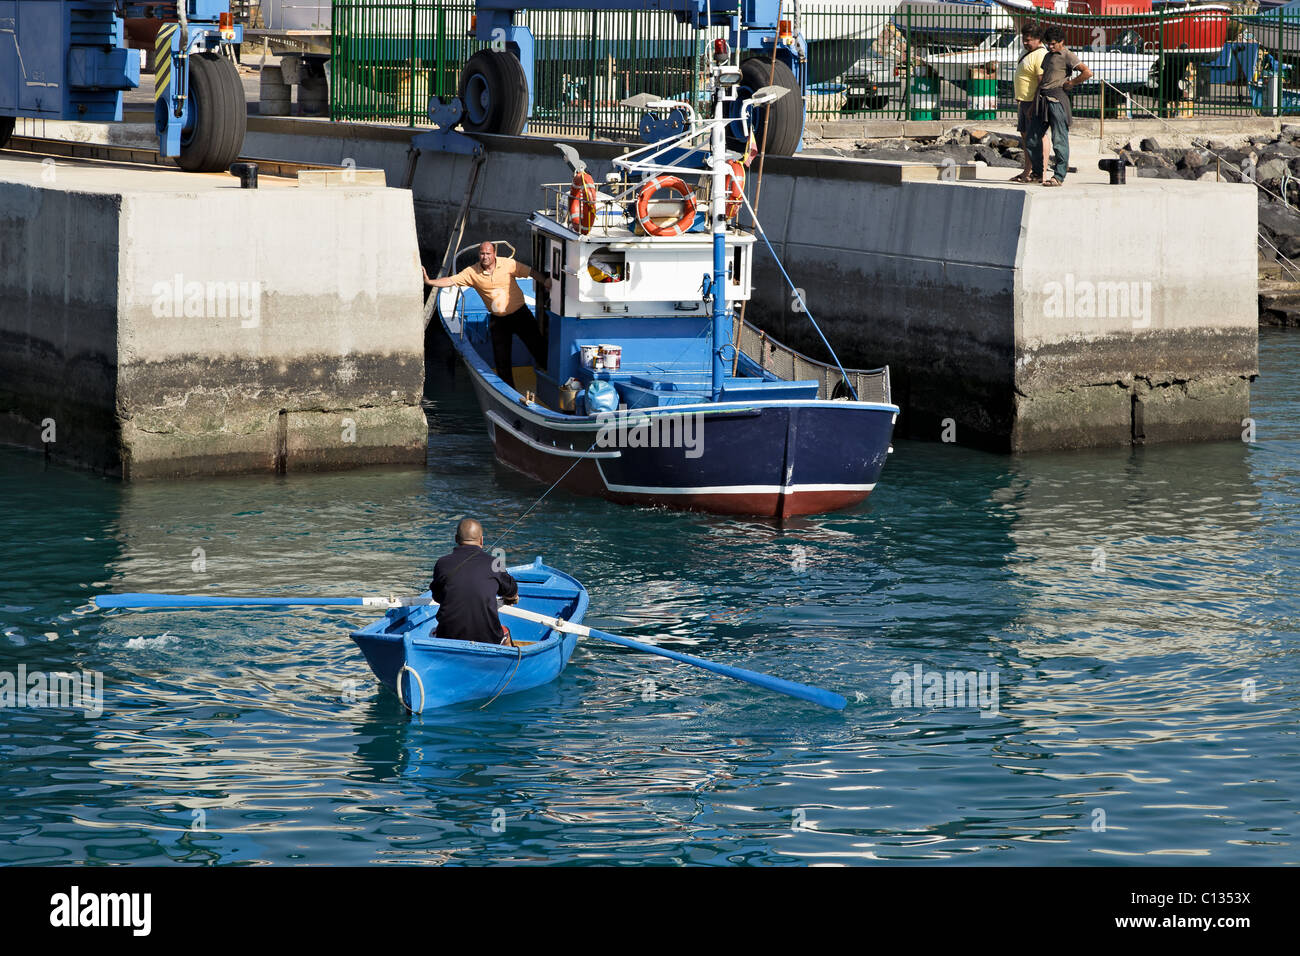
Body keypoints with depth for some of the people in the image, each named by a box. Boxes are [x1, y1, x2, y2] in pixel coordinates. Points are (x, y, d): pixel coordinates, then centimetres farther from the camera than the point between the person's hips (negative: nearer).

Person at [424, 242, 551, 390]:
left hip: (520, 314, -2)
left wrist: (545, 281, -16)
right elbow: (451, 281, -10)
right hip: (498, 320, 2)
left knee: (538, 347, 0)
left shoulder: (508, 264, -10)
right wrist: (429, 282, -21)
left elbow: (531, 272, -3)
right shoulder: (472, 272, -7)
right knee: (501, 360, 4)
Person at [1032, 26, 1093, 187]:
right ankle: (1037, 173, 15)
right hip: (1042, 100, 8)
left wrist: (1071, 84, -7)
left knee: (1059, 140, -5)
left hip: (1057, 100, -8)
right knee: (1033, 140, 6)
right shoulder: (1047, 56, 20)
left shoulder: (1067, 56, -4)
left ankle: (1059, 176, -3)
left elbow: (1087, 73, -13)